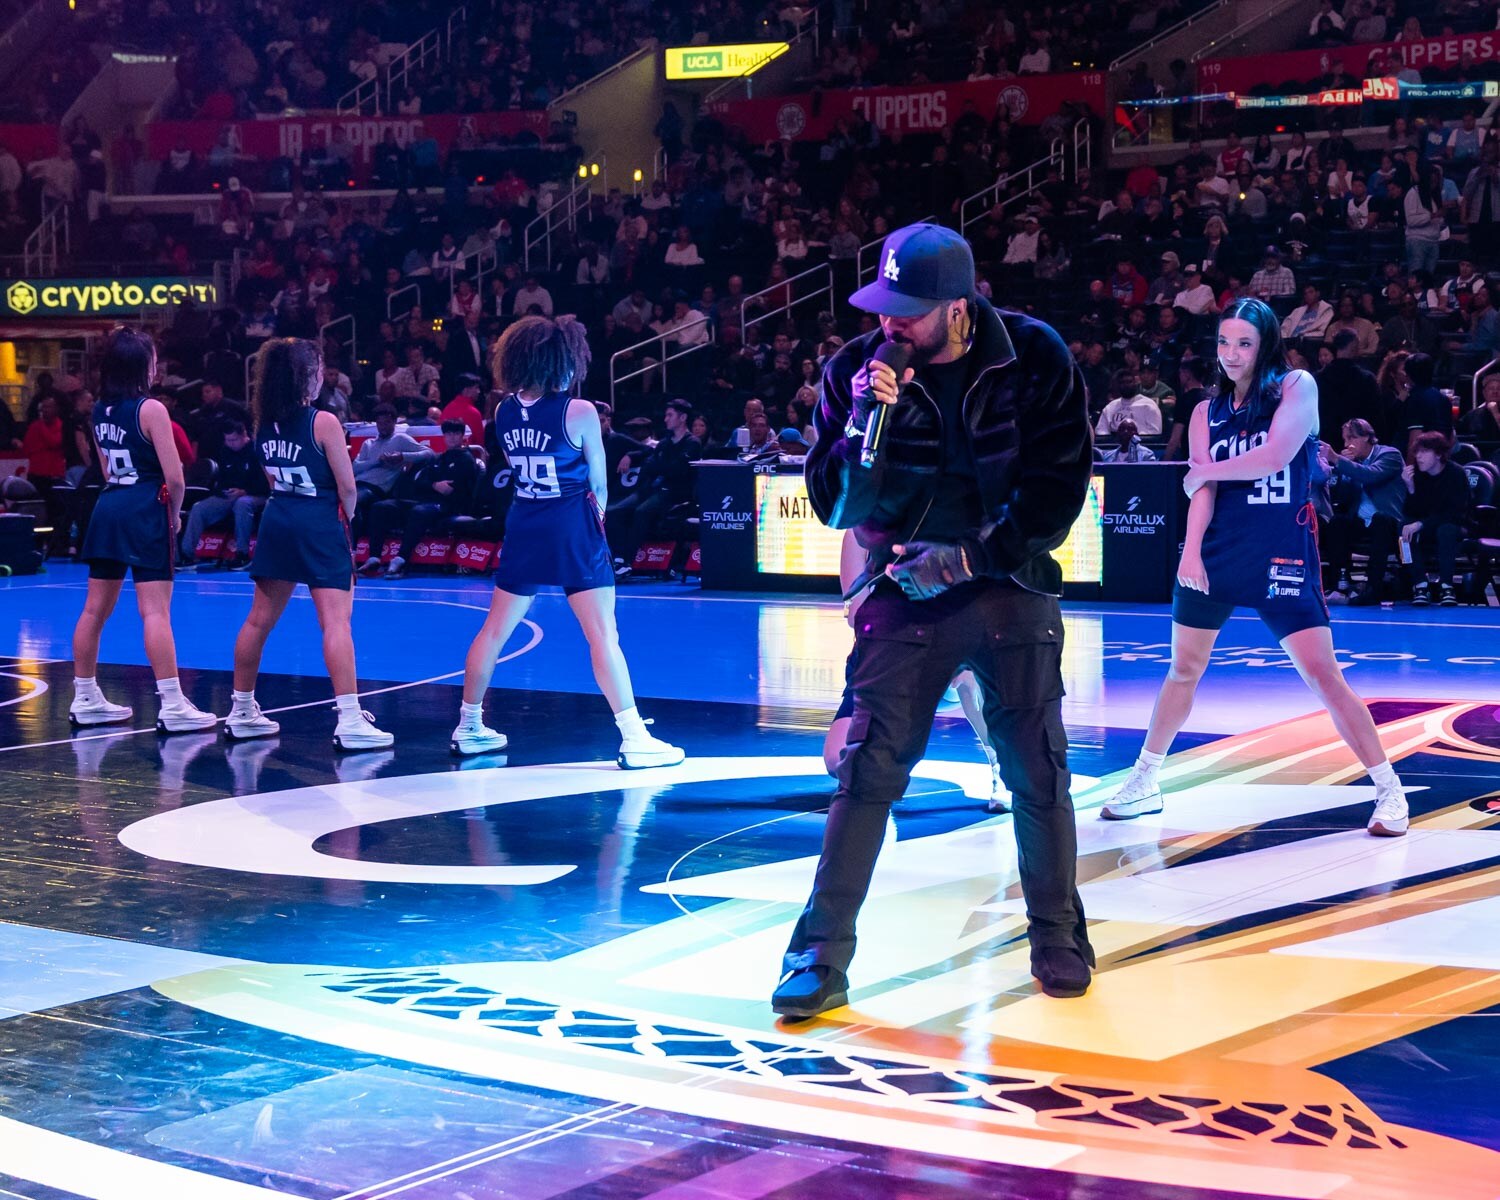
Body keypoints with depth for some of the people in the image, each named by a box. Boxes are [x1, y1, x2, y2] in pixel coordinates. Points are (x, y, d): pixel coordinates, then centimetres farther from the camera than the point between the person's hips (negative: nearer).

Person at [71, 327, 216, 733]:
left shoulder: (99, 410, 10)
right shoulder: (150, 409, -11)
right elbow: (174, 477, -14)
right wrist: (174, 514, 1)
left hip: (108, 508, 7)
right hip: (145, 512, -7)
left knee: (96, 608, 11)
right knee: (156, 610, -9)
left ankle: (85, 700, 19)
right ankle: (172, 707, -10)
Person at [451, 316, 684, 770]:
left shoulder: (504, 413, 2)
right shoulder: (580, 413, -12)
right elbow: (599, 484, -3)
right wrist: (597, 511, 17)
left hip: (523, 527, 5)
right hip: (573, 528, -5)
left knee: (495, 630, 15)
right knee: (603, 634, -5)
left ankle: (468, 727, 25)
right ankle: (634, 739, -6)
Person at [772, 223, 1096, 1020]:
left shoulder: (1034, 359, -9)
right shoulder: (856, 369, -7)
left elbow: (1059, 489, -6)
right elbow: (837, 506, -7)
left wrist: (970, 556, -14)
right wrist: (864, 423, -24)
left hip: (1008, 583, 0)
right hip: (903, 589, 0)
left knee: (1037, 769, 0)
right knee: (869, 767, -8)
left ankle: (1058, 938, 19)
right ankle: (823, 955, -4)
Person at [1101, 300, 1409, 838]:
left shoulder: (1297, 386, -2)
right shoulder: (1207, 411, 10)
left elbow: (1273, 456, -16)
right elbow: (1203, 488, -1)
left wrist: (1205, 470, -3)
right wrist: (1191, 550, -16)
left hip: (1283, 556, -4)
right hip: (1216, 552, 4)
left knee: (1324, 676, -8)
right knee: (1183, 670, 12)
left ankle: (1389, 791, 0)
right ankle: (1144, 782, 25)